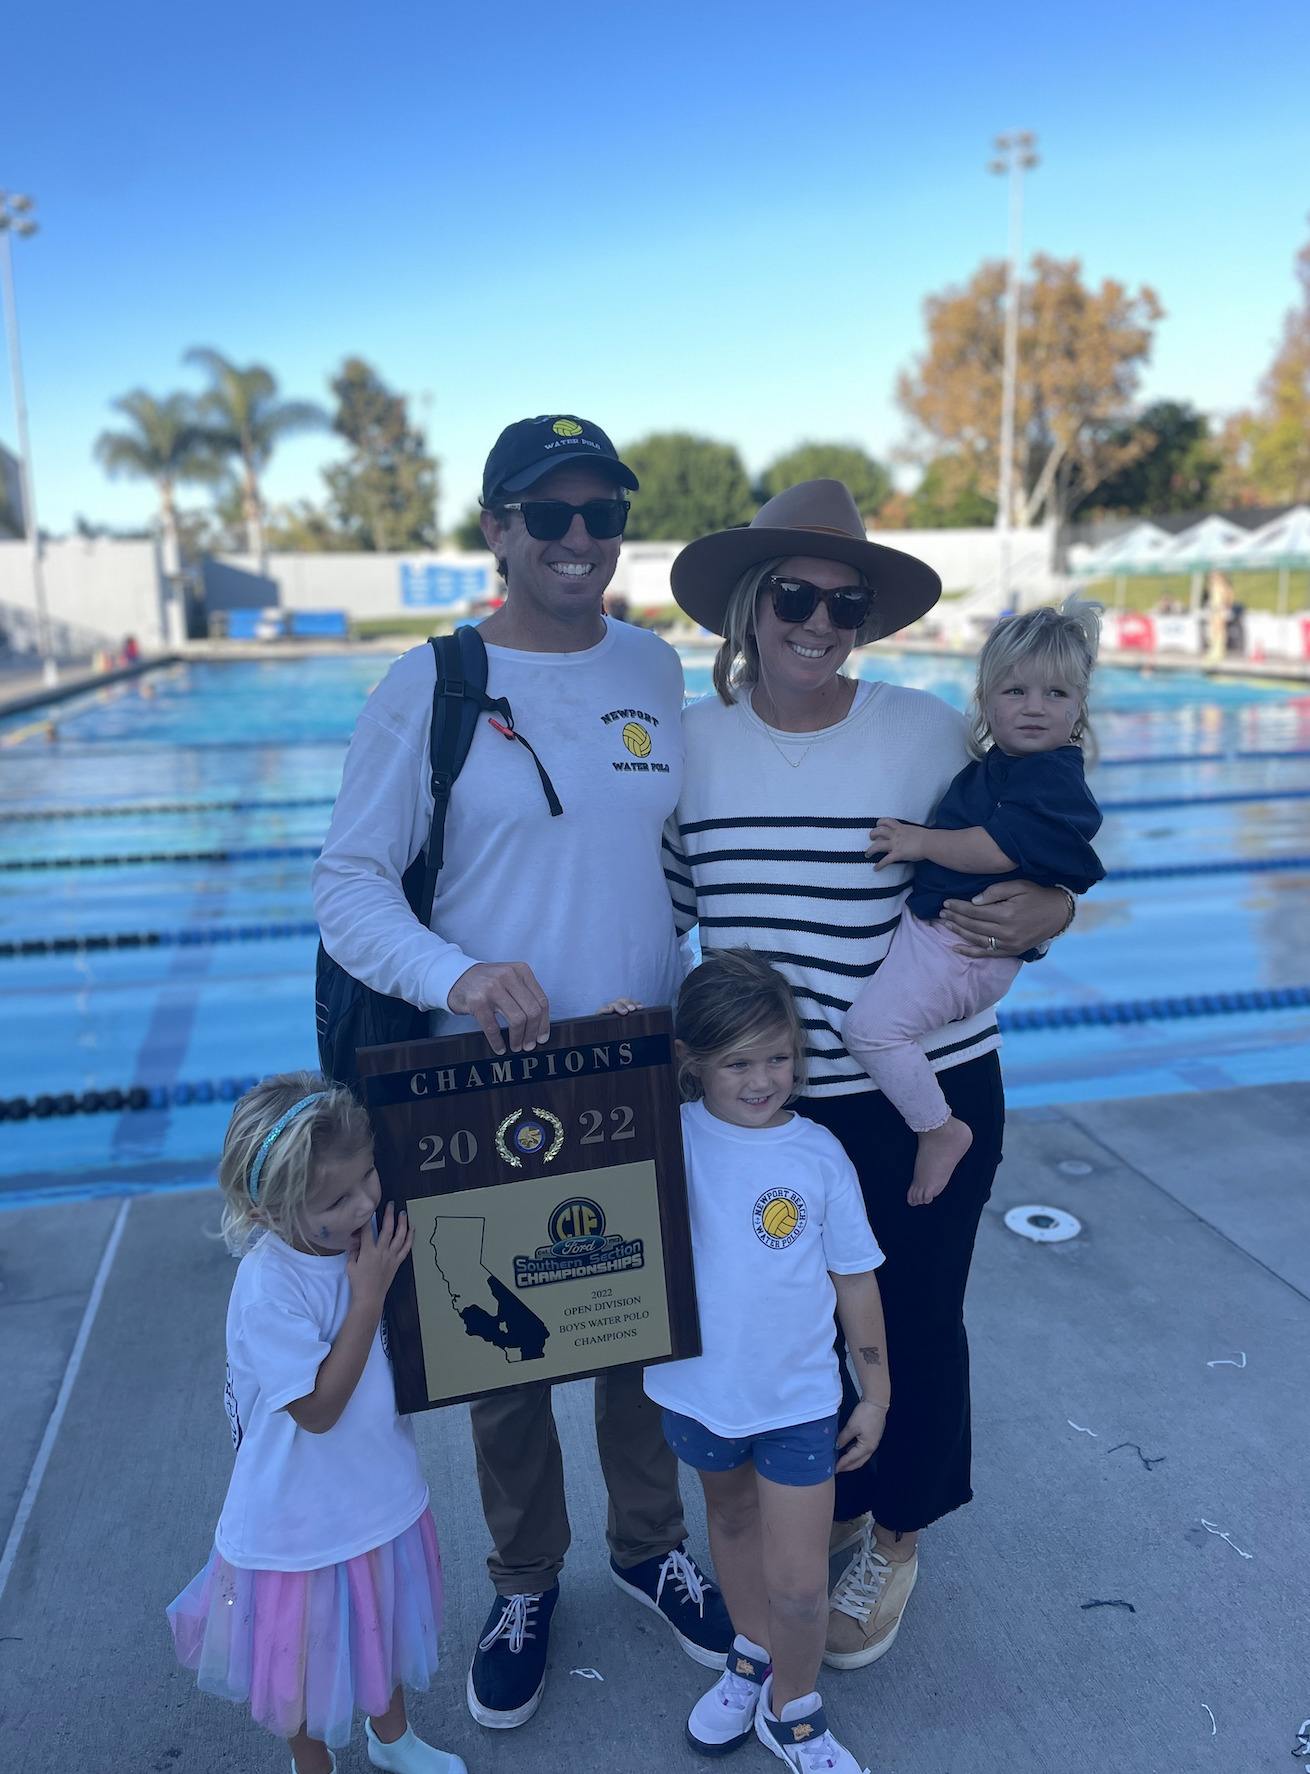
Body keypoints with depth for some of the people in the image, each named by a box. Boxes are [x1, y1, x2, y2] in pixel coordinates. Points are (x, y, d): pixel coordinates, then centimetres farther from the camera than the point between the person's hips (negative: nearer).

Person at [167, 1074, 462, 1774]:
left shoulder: (364, 1237, -13)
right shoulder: (268, 1287, -32)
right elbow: (318, 1407, -27)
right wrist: (369, 1294, -32)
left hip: (382, 1493, 6)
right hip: (306, 1522, -6)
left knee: (389, 1622, 30)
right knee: (311, 1665, 20)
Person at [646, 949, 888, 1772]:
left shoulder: (818, 1155, -13)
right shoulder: (669, 1137, -12)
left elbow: (855, 1279, -4)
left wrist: (876, 1393, 3)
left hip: (798, 1399, -2)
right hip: (699, 1388, 2)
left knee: (799, 1583, 2)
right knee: (731, 1520, 25)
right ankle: (753, 1657, 52)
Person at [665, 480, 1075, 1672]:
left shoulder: (928, 732, -11)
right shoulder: (693, 739, -4)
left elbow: (1011, 882, -1)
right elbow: (662, 906, 4)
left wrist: (1044, 912, -23)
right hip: (763, 1099, 3)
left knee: (910, 1320, 14)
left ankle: (894, 1536, 42)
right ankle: (823, 1503, 49)